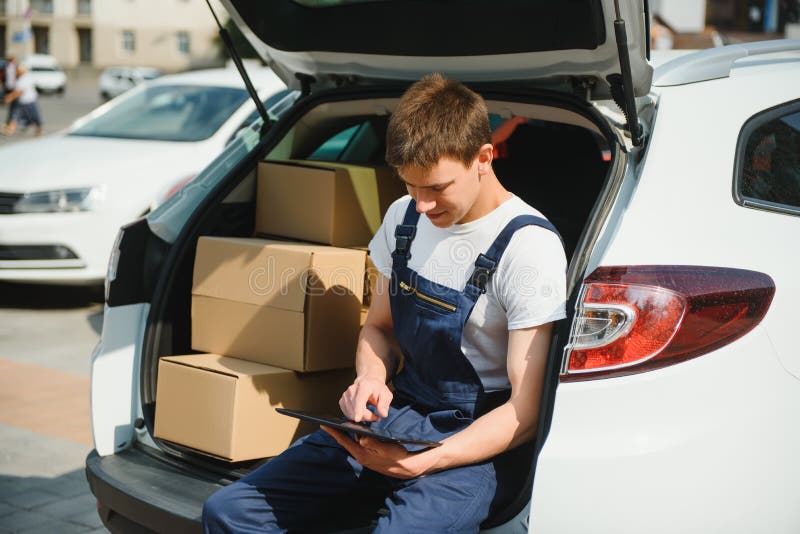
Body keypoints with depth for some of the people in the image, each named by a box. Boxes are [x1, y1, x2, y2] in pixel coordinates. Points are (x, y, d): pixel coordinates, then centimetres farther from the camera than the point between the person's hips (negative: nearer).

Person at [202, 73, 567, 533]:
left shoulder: (530, 248, -15)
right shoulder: (404, 217, 6)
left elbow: (525, 411, -15)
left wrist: (420, 462, -27)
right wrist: (371, 378, -5)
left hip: (480, 443, -6)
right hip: (398, 417, 6)